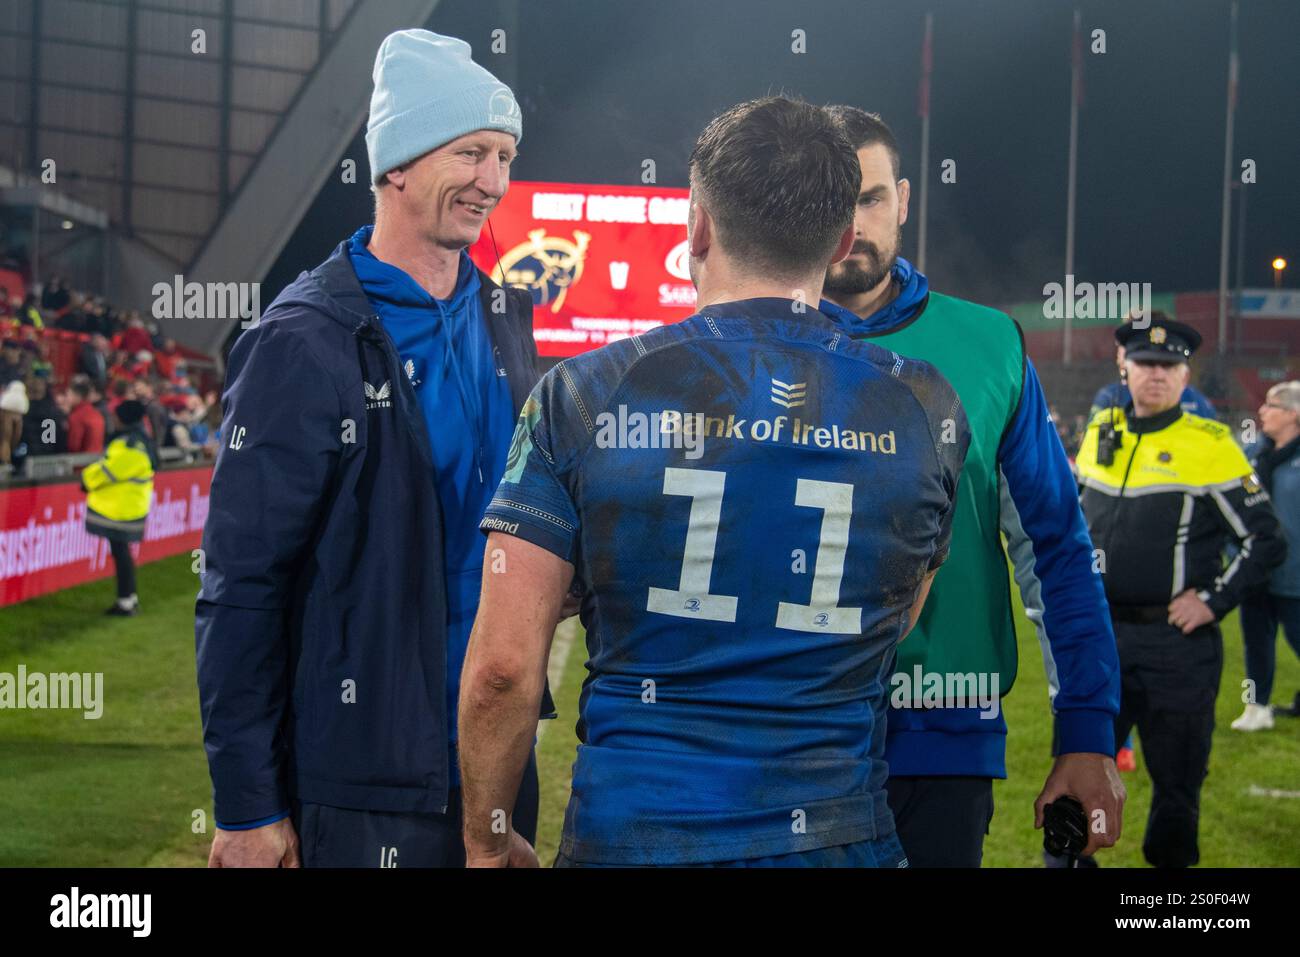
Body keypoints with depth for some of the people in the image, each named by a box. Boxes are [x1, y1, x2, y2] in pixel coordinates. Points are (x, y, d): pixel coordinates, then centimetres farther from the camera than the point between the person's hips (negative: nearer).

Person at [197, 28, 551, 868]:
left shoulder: (504, 319, 7)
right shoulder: (307, 342, -12)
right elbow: (242, 586, -13)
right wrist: (247, 806, -14)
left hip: (497, 757, 6)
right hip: (366, 783, -6)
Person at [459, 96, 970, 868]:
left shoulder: (583, 397, -7)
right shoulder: (926, 411, -2)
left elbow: (503, 664, -7)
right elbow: (893, 629, 10)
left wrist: (487, 840, 5)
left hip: (625, 832, 0)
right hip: (839, 834, 1)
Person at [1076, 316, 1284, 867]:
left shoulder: (1210, 446, -7)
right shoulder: (1099, 435, 8)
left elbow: (1266, 542, -6)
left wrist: (1213, 601, -10)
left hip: (1177, 643, -4)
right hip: (1100, 638, 4)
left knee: (1176, 783, 6)